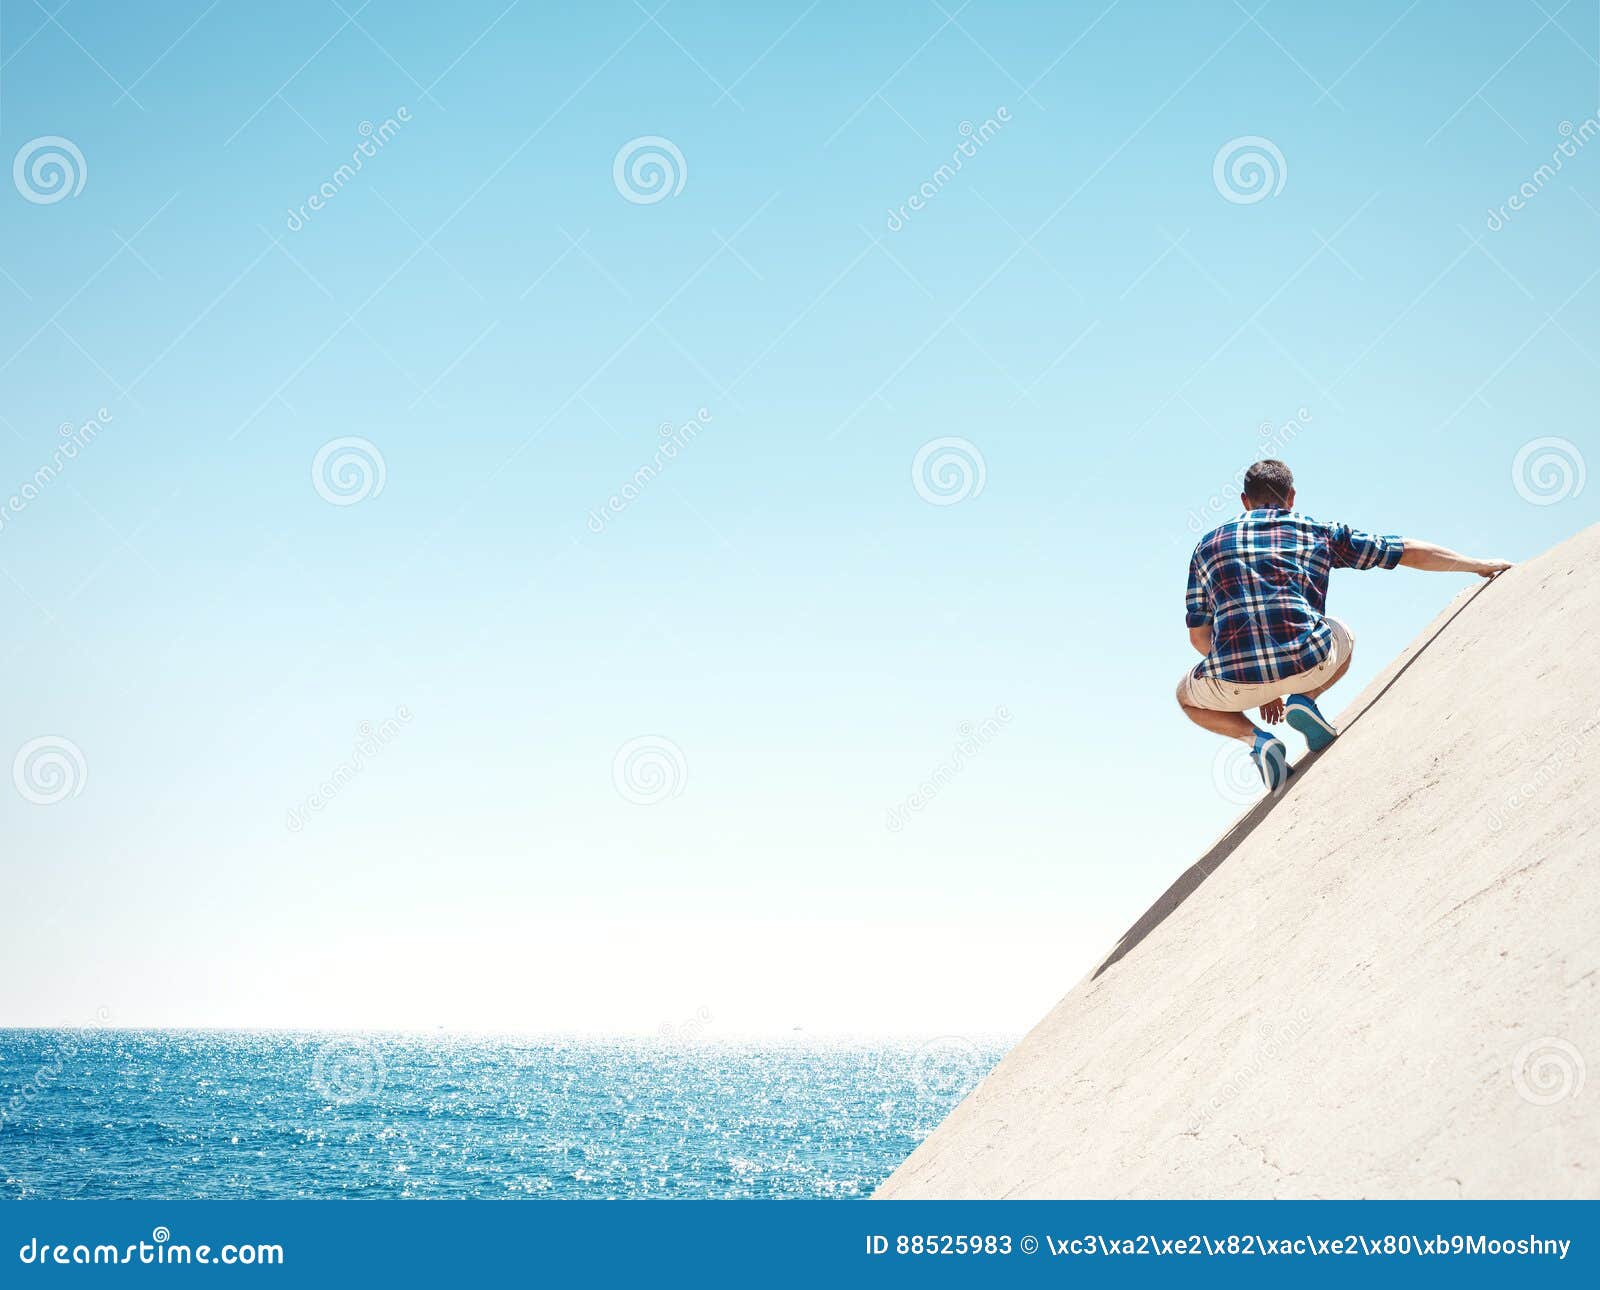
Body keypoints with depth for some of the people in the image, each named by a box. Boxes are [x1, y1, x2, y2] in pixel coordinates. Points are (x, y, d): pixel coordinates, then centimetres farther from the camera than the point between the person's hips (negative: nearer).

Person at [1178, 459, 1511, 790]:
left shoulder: (1209, 544, 20)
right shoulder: (1319, 532, 18)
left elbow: (1199, 637, 20)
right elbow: (1408, 551, 22)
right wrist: (1479, 566, 34)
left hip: (1234, 682, -1)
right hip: (1309, 664, 1)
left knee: (1188, 696, 34)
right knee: (1343, 638, 37)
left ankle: (1254, 737, 4)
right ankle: (1304, 700, 7)